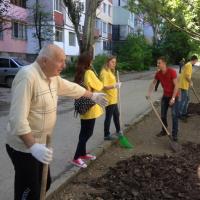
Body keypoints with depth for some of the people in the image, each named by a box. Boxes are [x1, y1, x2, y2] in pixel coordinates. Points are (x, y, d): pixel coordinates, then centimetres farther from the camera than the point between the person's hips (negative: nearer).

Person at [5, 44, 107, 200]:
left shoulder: (52, 76, 4)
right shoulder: (27, 76, -26)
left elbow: (72, 88, 22)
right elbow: (18, 118, -31)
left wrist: (93, 96, 33)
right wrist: (33, 146, -36)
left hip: (41, 143, 9)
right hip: (25, 147, -9)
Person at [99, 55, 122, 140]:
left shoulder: (110, 71, 14)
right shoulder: (105, 72, -18)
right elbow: (104, 86, -25)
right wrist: (114, 86, -38)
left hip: (113, 98, 10)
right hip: (109, 99, -10)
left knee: (116, 114, 22)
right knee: (108, 117, 0)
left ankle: (118, 130, 38)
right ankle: (106, 135, 11)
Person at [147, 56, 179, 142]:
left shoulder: (172, 72, -22)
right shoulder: (158, 73, -5)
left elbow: (176, 85, -21)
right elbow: (153, 83, 9)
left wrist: (173, 98, -23)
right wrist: (149, 93, -3)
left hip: (173, 96, -6)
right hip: (165, 96, 6)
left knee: (174, 115, -7)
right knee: (163, 115, 9)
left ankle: (174, 134, 1)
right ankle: (164, 131, 26)